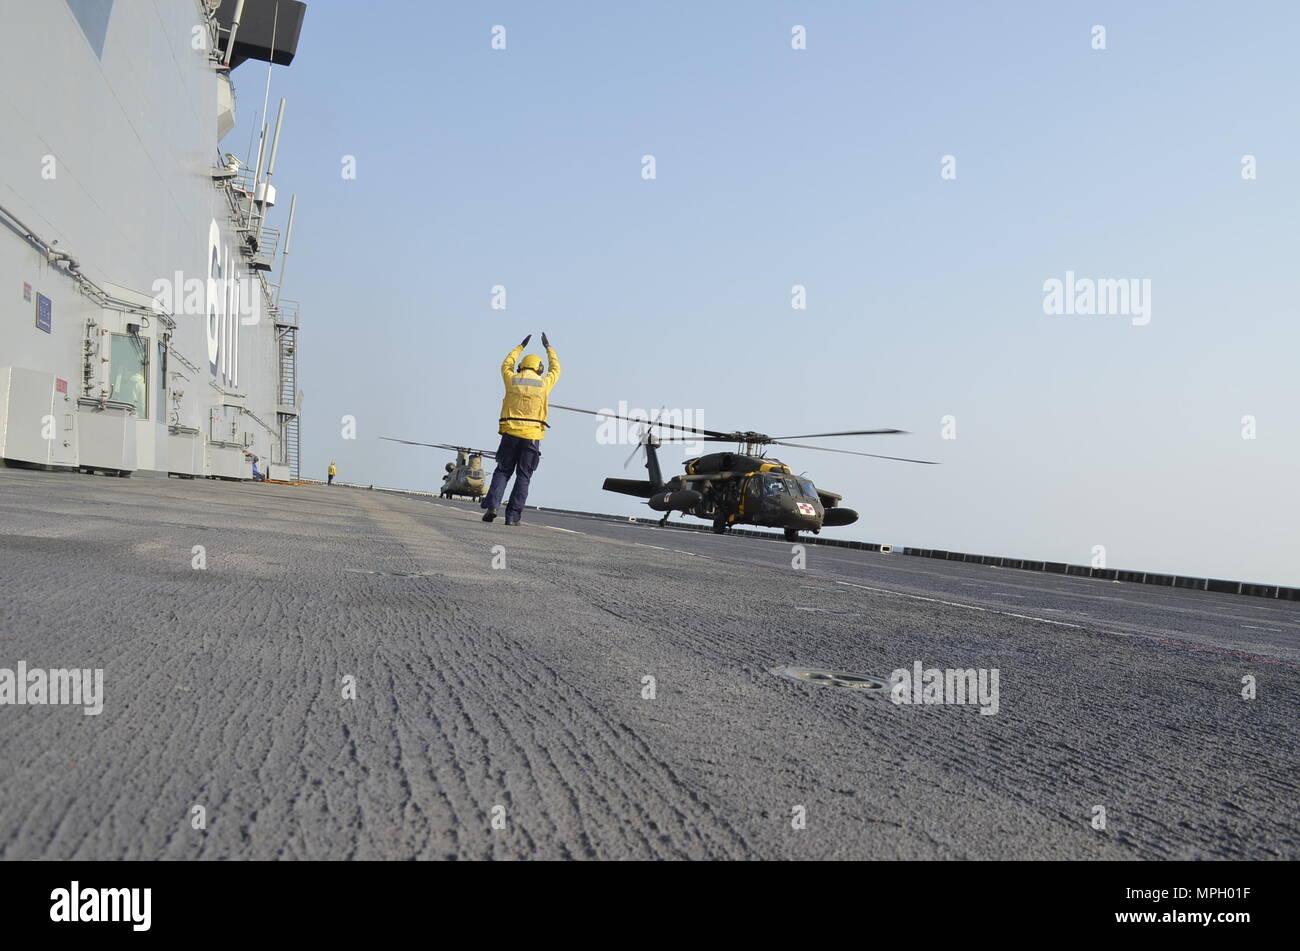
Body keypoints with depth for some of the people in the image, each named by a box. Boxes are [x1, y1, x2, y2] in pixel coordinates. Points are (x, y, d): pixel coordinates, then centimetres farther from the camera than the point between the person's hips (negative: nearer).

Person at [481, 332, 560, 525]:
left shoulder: (512, 379, 7)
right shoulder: (544, 383, 5)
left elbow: (506, 365, 30)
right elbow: (555, 370, 26)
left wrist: (521, 346, 38)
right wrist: (548, 348, 38)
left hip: (510, 432, 1)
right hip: (532, 435, -1)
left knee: (502, 471, 10)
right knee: (523, 476, 4)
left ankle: (491, 506, -9)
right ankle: (512, 516, 0)